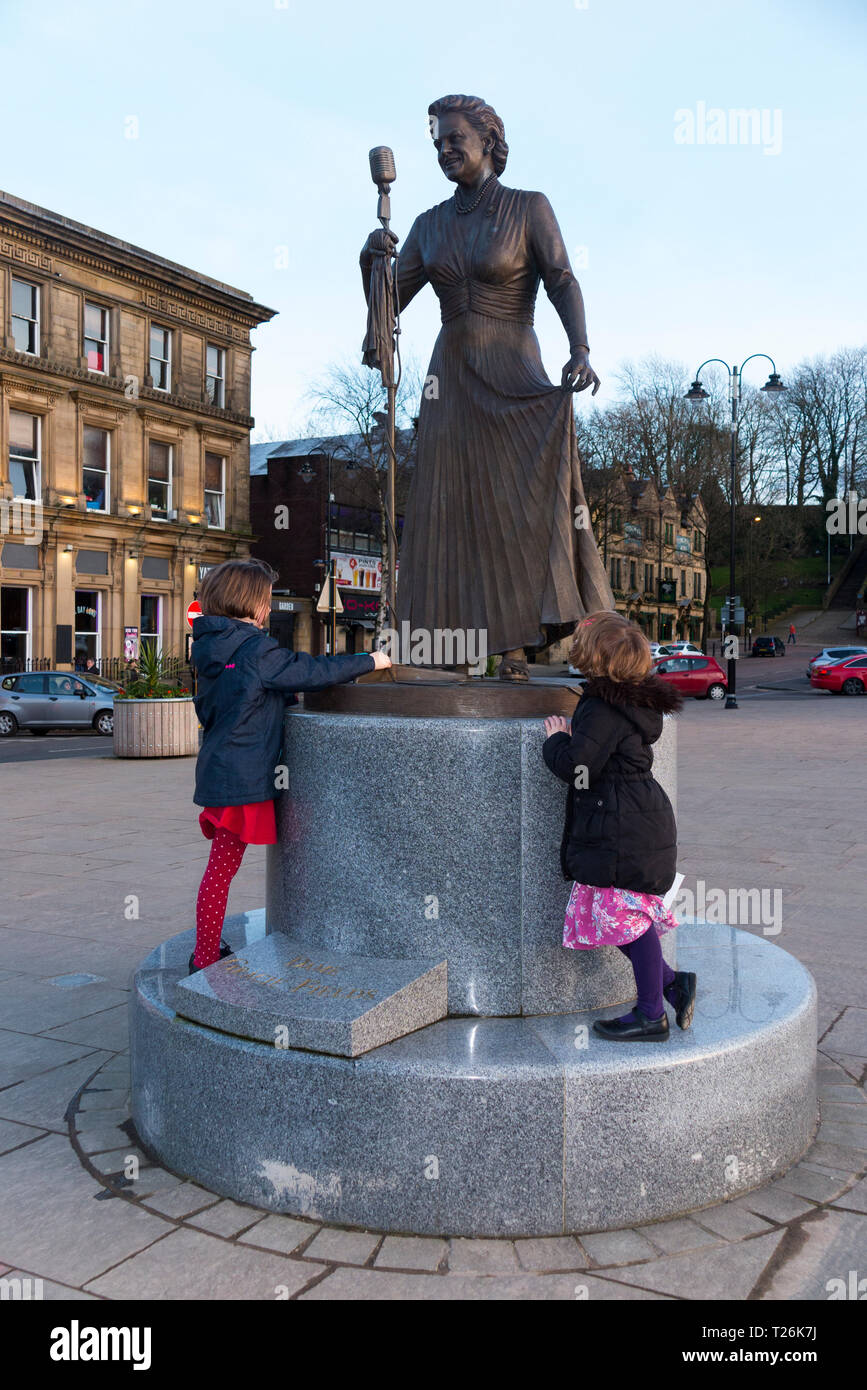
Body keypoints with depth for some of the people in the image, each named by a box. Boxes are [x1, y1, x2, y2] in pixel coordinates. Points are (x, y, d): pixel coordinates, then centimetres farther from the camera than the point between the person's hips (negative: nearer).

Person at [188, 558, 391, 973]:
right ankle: (205, 963, 6)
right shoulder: (255, 650, -15)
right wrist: (369, 661, 1)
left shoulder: (213, 648, 12)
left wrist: (287, 696, 26)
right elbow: (310, 670, -10)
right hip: (243, 777, -9)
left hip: (219, 768, 9)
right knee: (222, 869, -2)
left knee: (221, 866, 16)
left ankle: (207, 954, 24)